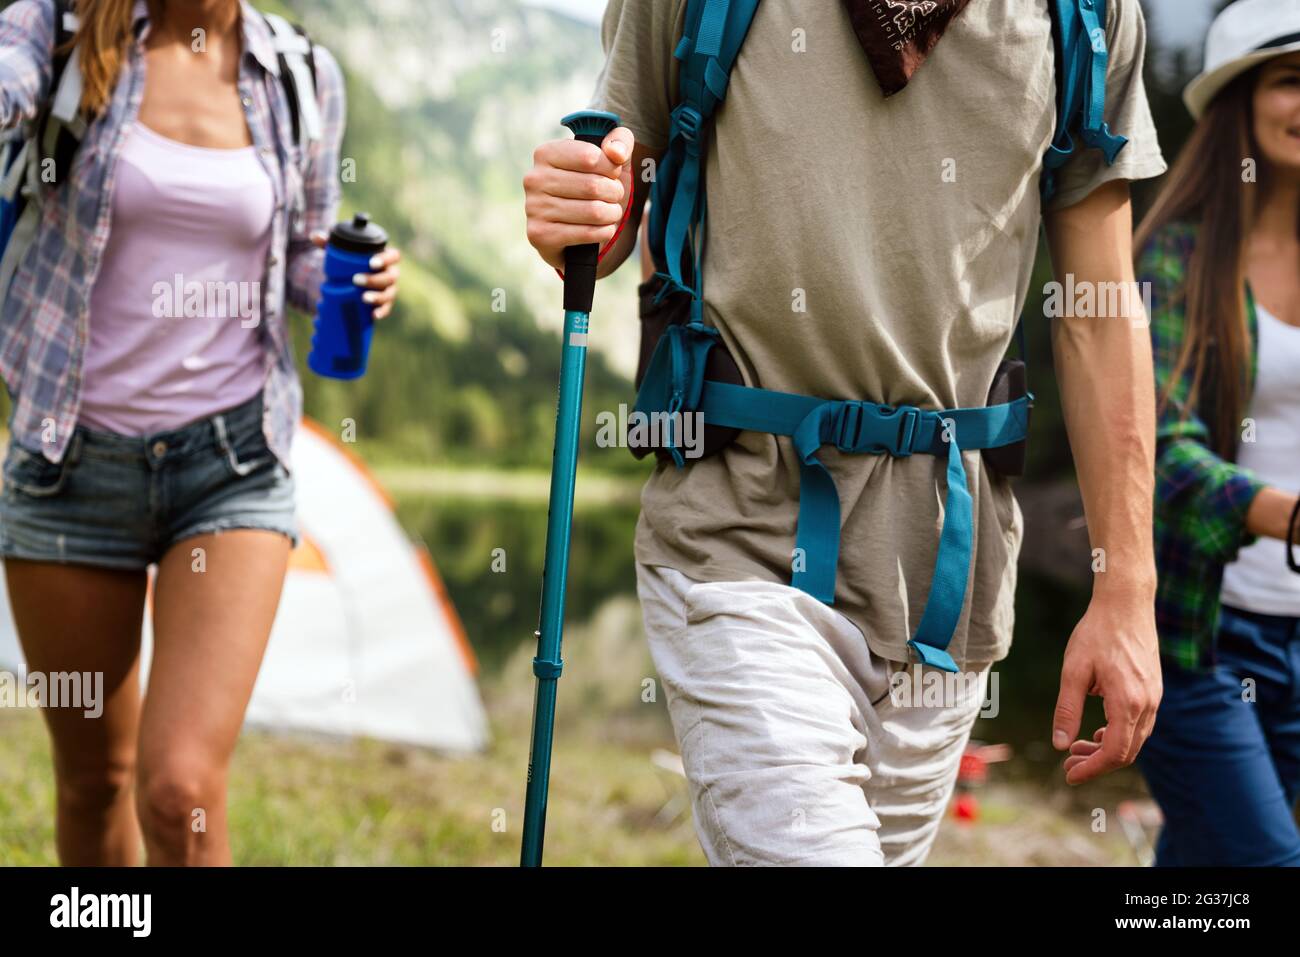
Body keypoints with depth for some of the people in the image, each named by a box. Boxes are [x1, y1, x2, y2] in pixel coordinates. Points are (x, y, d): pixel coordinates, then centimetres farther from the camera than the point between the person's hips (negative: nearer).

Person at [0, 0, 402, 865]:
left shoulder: (302, 77, 4)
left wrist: (355, 282, -5)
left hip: (233, 461, 0)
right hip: (73, 458, 1)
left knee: (181, 786, -15)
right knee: (94, 777, 14)